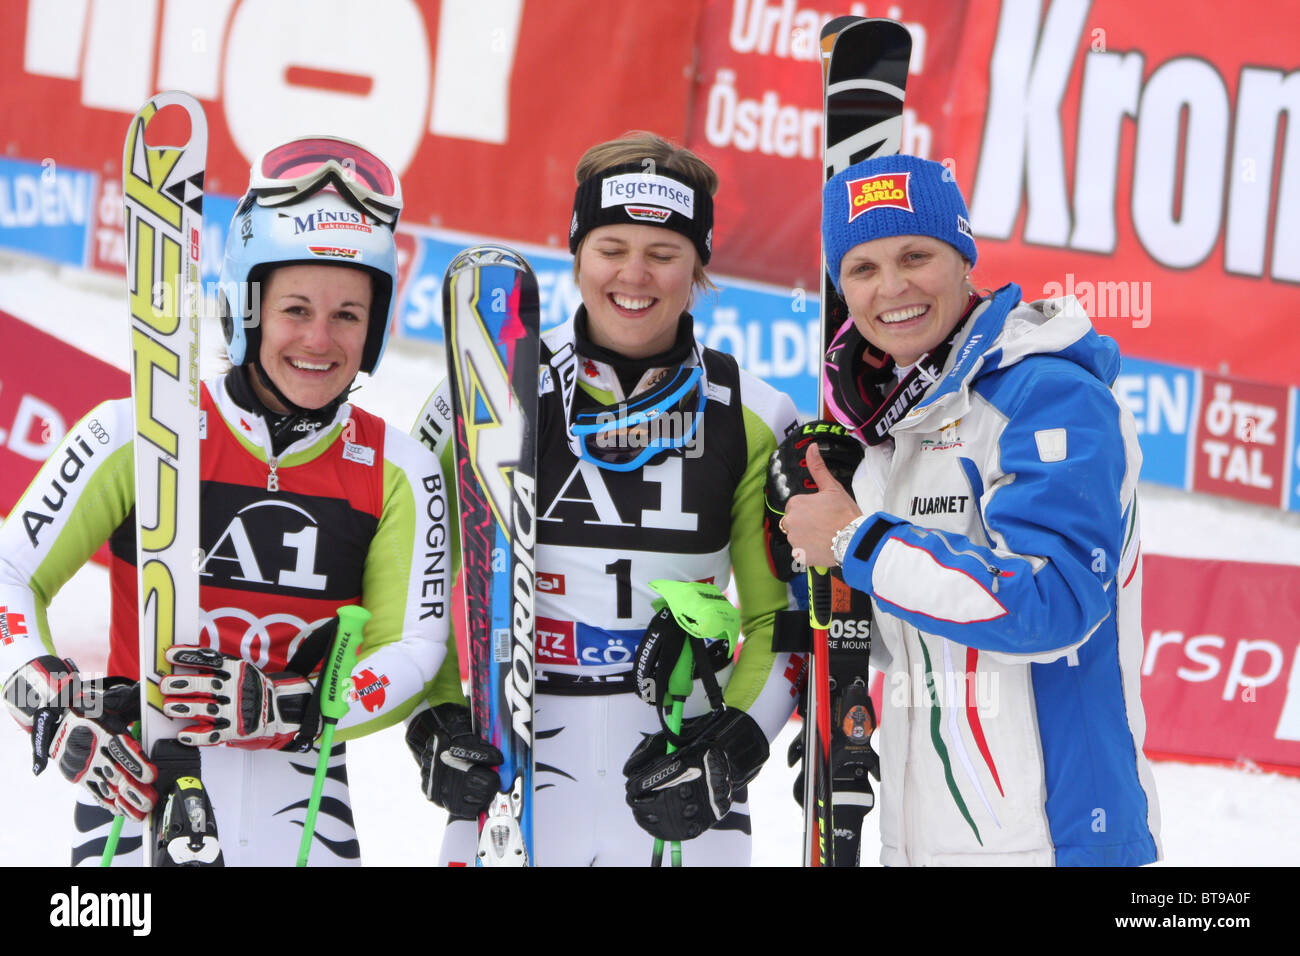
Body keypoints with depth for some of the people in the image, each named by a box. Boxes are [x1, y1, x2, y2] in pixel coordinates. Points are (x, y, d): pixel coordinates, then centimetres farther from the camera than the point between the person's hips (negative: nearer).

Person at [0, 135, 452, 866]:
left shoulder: (398, 472, -1)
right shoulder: (140, 436, -8)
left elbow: (411, 655, -3)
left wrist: (283, 709, -21)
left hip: (299, 800, 2)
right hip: (140, 781, -2)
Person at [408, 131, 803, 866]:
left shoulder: (754, 422, 2)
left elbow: (783, 616, 8)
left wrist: (740, 736, -7)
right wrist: (439, 717, -4)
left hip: (682, 772, 1)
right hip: (509, 771, -1)